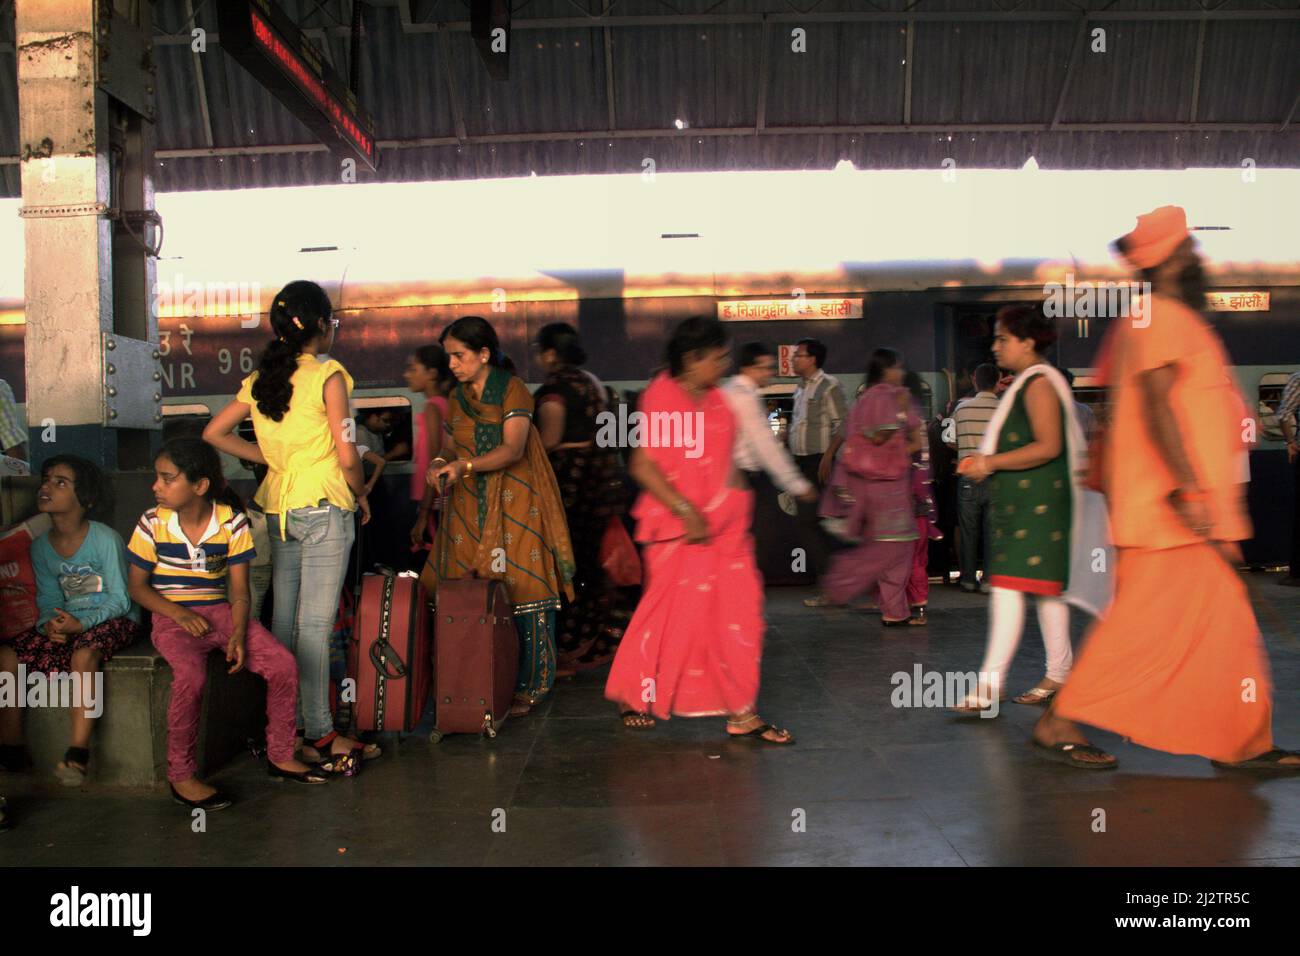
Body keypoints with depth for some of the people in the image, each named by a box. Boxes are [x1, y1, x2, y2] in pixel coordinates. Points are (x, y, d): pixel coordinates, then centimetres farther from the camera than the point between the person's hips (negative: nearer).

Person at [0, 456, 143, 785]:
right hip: (67, 622, 6)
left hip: (114, 620, -6)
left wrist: (81, 623, -27)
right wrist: (50, 623, -16)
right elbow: (48, 600, 7)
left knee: (83, 653, -37)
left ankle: (78, 753, -31)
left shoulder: (105, 539, -13)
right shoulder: (40, 547, 5)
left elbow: (120, 600, -12)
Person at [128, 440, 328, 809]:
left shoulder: (232, 522, -3)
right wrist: (180, 613, -14)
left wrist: (238, 634, -18)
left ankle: (280, 756, 4)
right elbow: (138, 586, 2)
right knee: (191, 675, -34)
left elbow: (239, 592, -1)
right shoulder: (152, 524, -4)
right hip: (172, 617, -2)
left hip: (220, 611, 2)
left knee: (283, 664, -16)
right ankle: (181, 776, -16)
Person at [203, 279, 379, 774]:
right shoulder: (328, 375, -9)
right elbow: (347, 455, -13)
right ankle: (319, 736, 1)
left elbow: (214, 433, 14)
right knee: (316, 624, -4)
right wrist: (361, 494, 4)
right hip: (323, 508, -6)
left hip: (278, 506, 6)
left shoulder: (260, 378, 8)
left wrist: (271, 459, 15)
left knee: (284, 620, 11)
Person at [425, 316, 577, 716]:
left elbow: (512, 448, -17)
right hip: (472, 507, 5)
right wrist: (441, 464, -3)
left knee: (523, 592, -5)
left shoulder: (513, 390, -5)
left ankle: (530, 685, 4)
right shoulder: (456, 399, 14)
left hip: (516, 504, -5)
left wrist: (465, 465, -29)